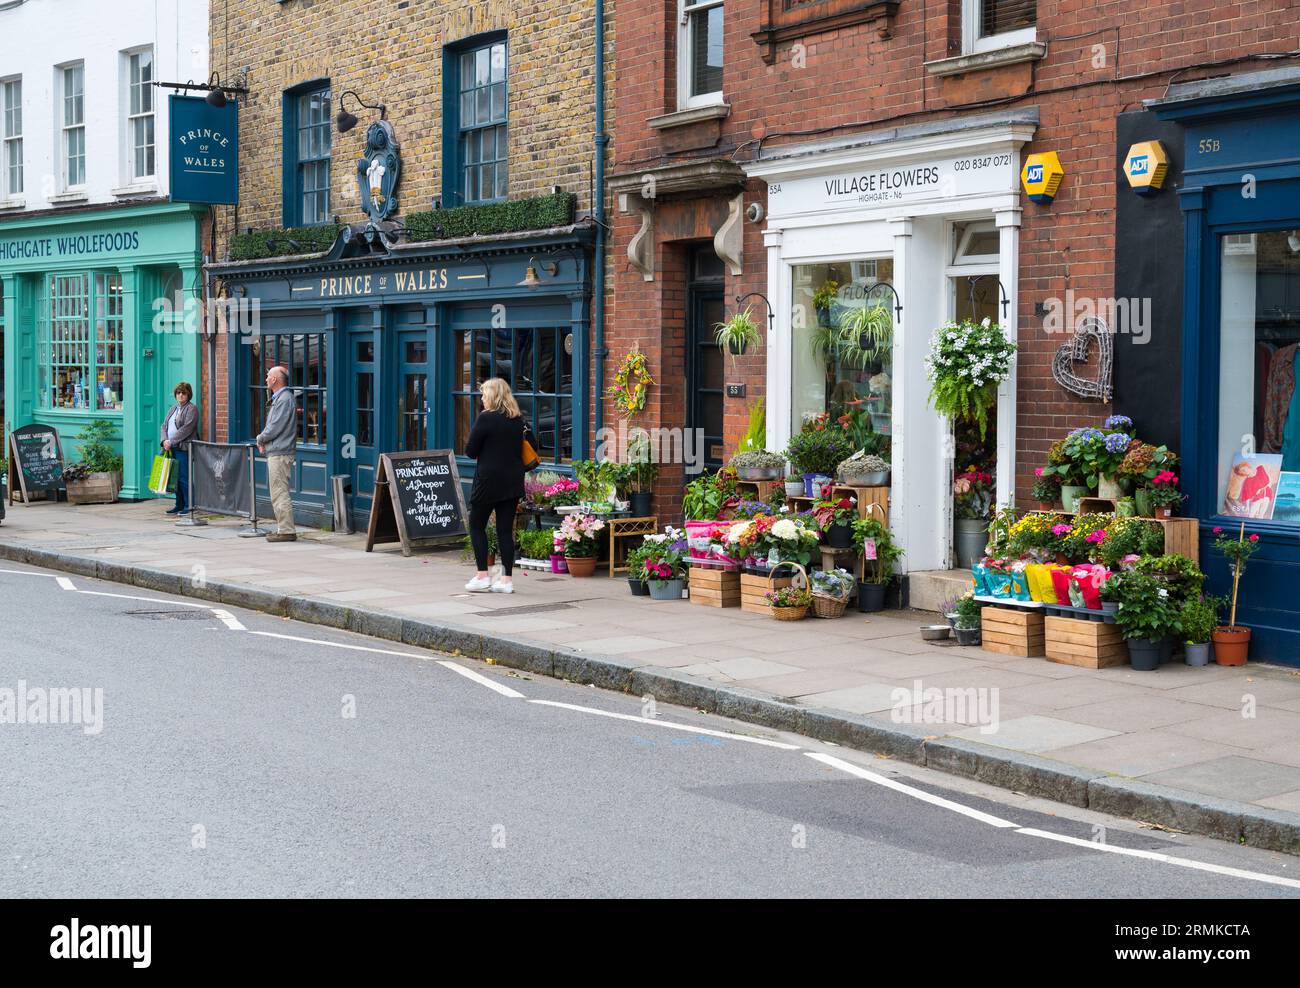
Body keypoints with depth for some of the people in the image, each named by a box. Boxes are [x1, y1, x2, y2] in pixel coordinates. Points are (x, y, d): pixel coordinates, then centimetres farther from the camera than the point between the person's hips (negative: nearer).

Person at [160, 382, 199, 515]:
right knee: (175, 477, 8)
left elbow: (186, 429, -14)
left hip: (183, 448, -8)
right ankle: (179, 505, 15)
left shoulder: (191, 409, -4)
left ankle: (189, 505, -5)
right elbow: (164, 426, 17)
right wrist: (165, 440, -2)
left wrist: (171, 441, -15)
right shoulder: (174, 408, 21)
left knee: (184, 477, -9)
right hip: (171, 448, 8)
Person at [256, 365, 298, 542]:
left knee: (279, 493, -10)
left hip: (280, 453, -11)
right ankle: (283, 528, 18)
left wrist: (260, 439, -4)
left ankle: (287, 531, -10)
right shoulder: (278, 398, 19)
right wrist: (263, 441, 7)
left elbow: (276, 427, -20)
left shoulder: (285, 399, -15)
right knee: (277, 493, 14)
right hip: (275, 452, 11)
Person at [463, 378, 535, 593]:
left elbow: (470, 451, -9)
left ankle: (482, 575, 3)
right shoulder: (518, 420, 6)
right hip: (513, 481, 6)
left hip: (488, 480, -5)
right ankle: (507, 579, 5)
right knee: (506, 529, 7)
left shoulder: (485, 418, -12)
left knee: (476, 525, 8)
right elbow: (533, 448, 12)